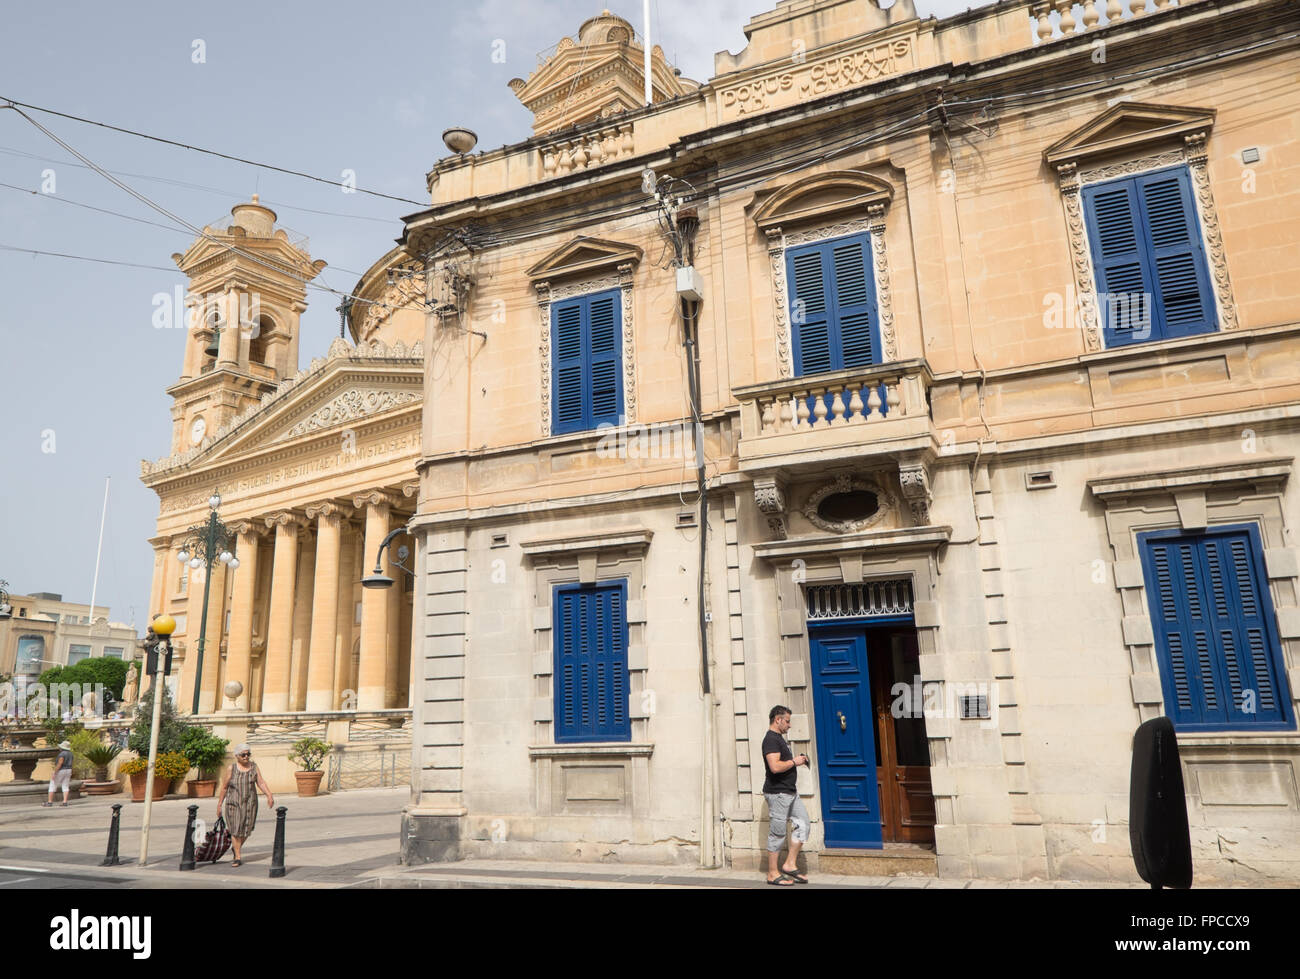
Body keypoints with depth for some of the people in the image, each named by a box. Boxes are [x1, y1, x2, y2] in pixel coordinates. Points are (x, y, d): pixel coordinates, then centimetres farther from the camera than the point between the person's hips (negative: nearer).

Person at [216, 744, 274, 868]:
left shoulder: (254, 767, 3)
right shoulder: (232, 768, -3)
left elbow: (261, 782, -3)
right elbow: (224, 787, 4)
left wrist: (269, 795, -16)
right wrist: (219, 804, 6)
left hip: (250, 803, 2)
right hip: (233, 802, -2)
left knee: (246, 830, 6)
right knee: (235, 830, -5)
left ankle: (237, 847, 34)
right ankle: (238, 857, 3)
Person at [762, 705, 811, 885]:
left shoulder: (779, 738, 17)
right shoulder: (771, 739, -16)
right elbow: (775, 766, -28)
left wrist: (797, 760, 11)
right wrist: (794, 762, -15)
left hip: (790, 792, 10)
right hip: (777, 793, -10)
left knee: (803, 824, 9)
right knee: (777, 833, -3)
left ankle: (790, 865, 15)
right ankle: (773, 874, 6)